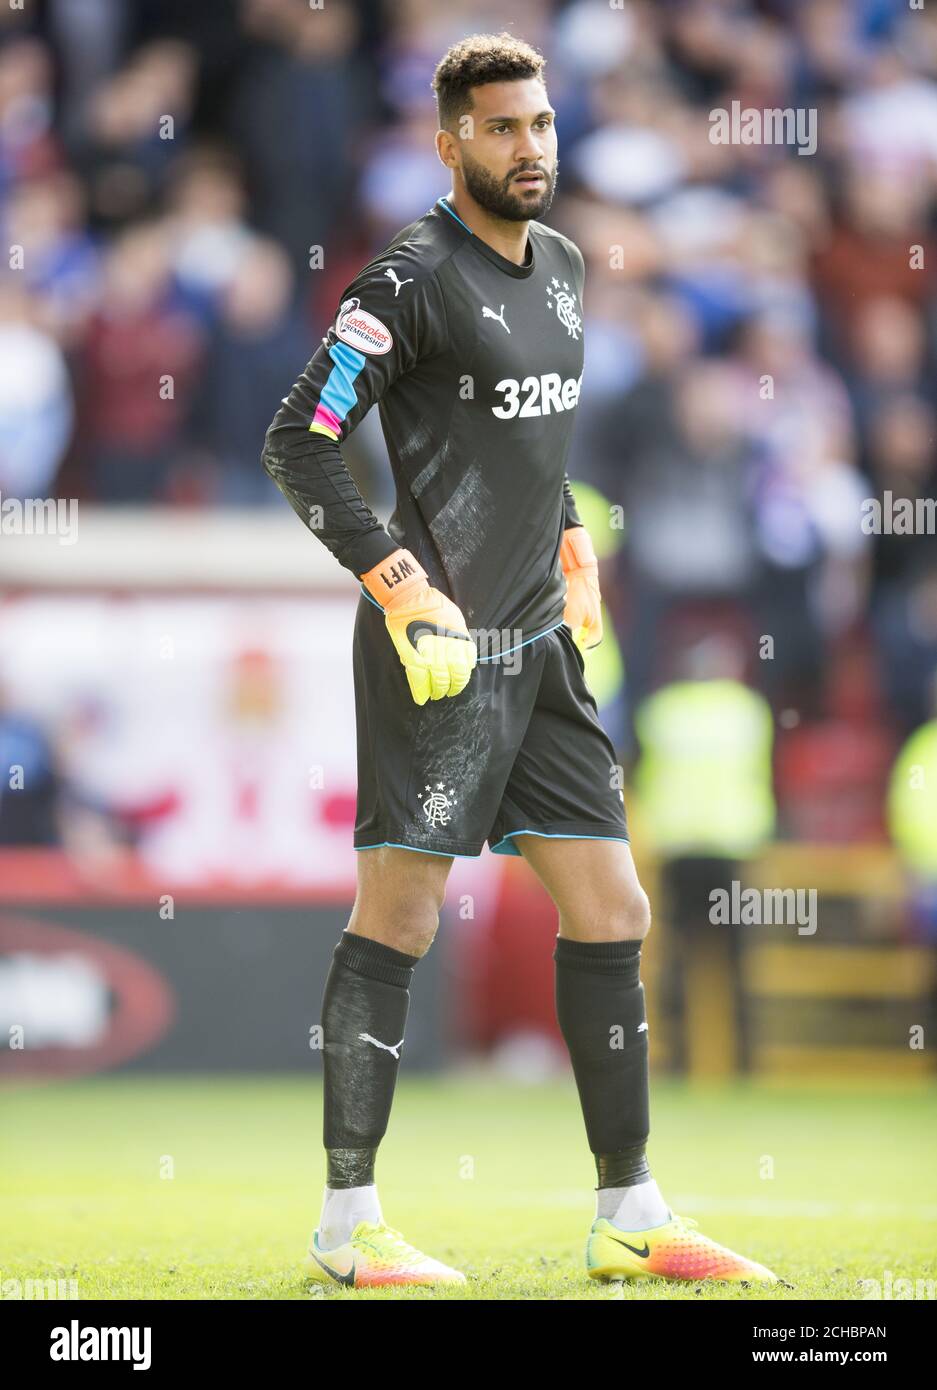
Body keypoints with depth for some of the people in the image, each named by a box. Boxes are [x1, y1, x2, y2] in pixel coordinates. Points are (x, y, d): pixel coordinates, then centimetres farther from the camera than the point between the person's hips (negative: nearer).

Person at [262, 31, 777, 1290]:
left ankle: (630, 1220, 13)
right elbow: (299, 445, -13)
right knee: (397, 923, -5)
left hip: (541, 648, 8)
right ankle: (348, 1226, 2)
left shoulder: (560, 264, 14)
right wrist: (404, 592, -16)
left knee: (611, 915, 7)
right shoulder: (413, 276, -11)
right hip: (440, 653, -8)